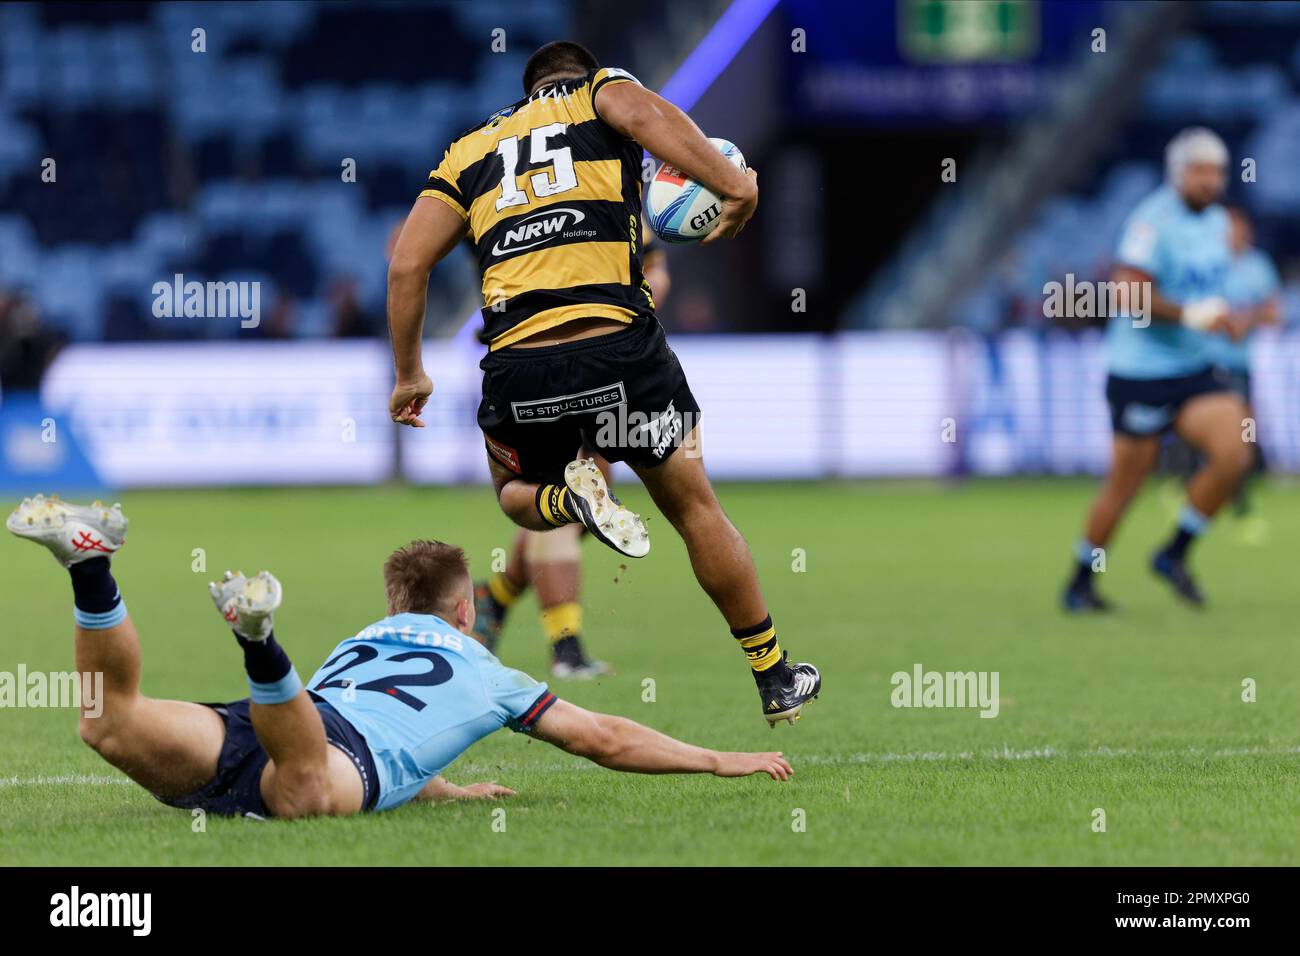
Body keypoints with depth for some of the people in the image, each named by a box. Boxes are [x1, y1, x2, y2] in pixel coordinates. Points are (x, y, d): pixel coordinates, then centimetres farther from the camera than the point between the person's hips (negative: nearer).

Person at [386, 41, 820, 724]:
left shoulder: (470, 149, 22)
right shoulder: (601, 91, 16)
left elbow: (406, 264, 14)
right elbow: (643, 111, -9)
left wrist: (408, 374, 21)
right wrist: (734, 185, -13)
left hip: (516, 367, 2)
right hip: (618, 345, -2)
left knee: (517, 497, 31)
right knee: (694, 508, 18)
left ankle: (567, 499, -4)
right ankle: (775, 683, 22)